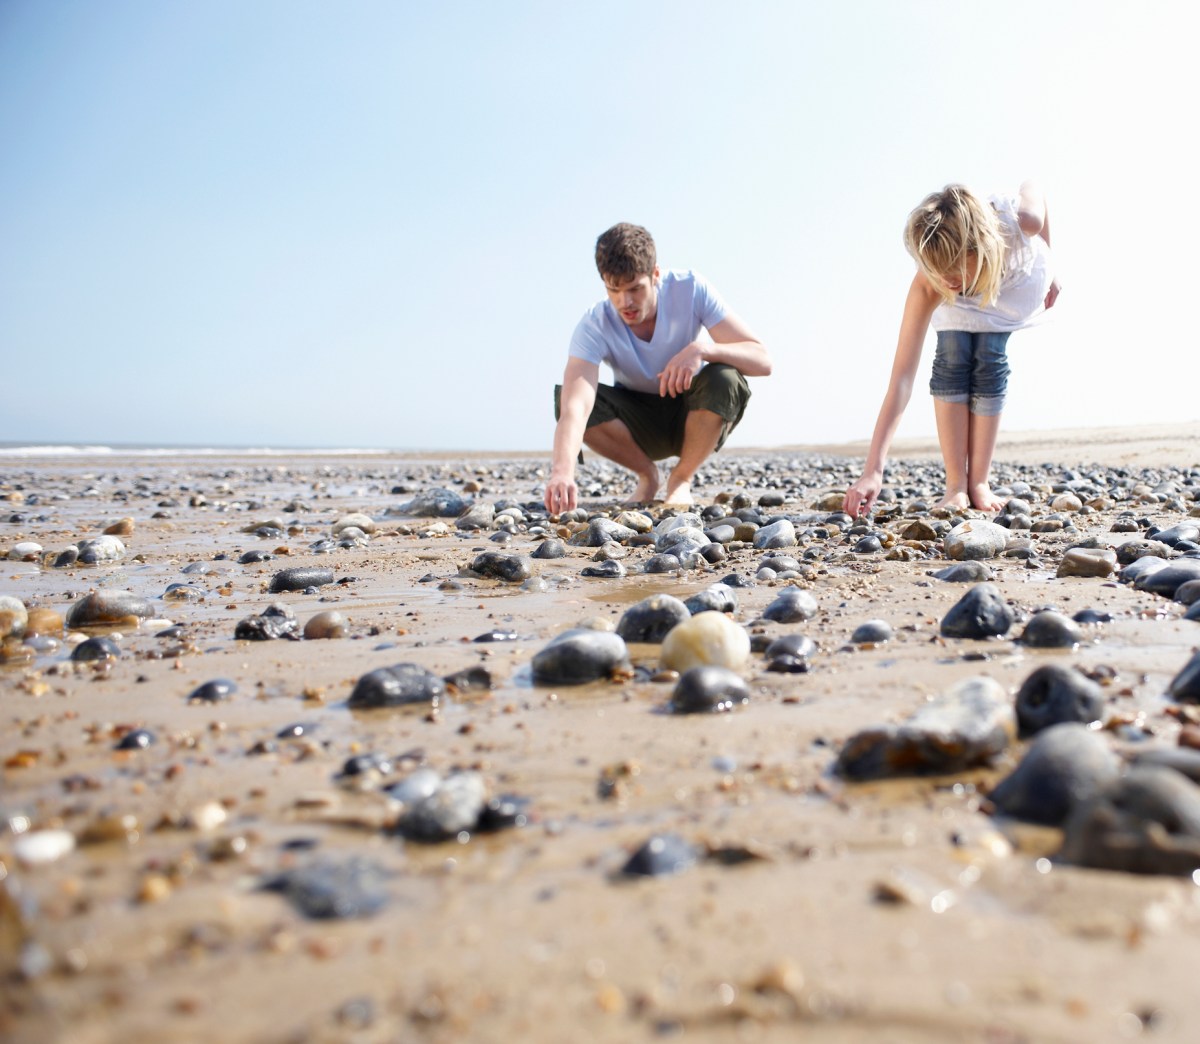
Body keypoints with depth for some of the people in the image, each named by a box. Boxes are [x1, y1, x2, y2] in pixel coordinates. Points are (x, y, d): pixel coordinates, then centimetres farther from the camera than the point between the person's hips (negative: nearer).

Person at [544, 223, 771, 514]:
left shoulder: (690, 290, -23)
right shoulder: (594, 326, -26)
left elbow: (762, 360, -25)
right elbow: (575, 408, -41)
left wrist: (702, 349, -44)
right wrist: (562, 471, -61)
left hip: (695, 418, 0)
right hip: (639, 423, 1)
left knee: (724, 379, -34)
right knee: (565, 397, -27)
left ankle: (681, 479, -7)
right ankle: (647, 476, -3)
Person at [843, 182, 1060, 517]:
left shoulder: (1021, 219, -43)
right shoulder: (928, 287, -42)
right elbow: (902, 377, -45)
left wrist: (1048, 270, -2)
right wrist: (873, 470, -52)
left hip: (1020, 285, 1)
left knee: (989, 360, -19)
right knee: (952, 359, -23)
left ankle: (979, 482, -10)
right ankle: (956, 484, -14)